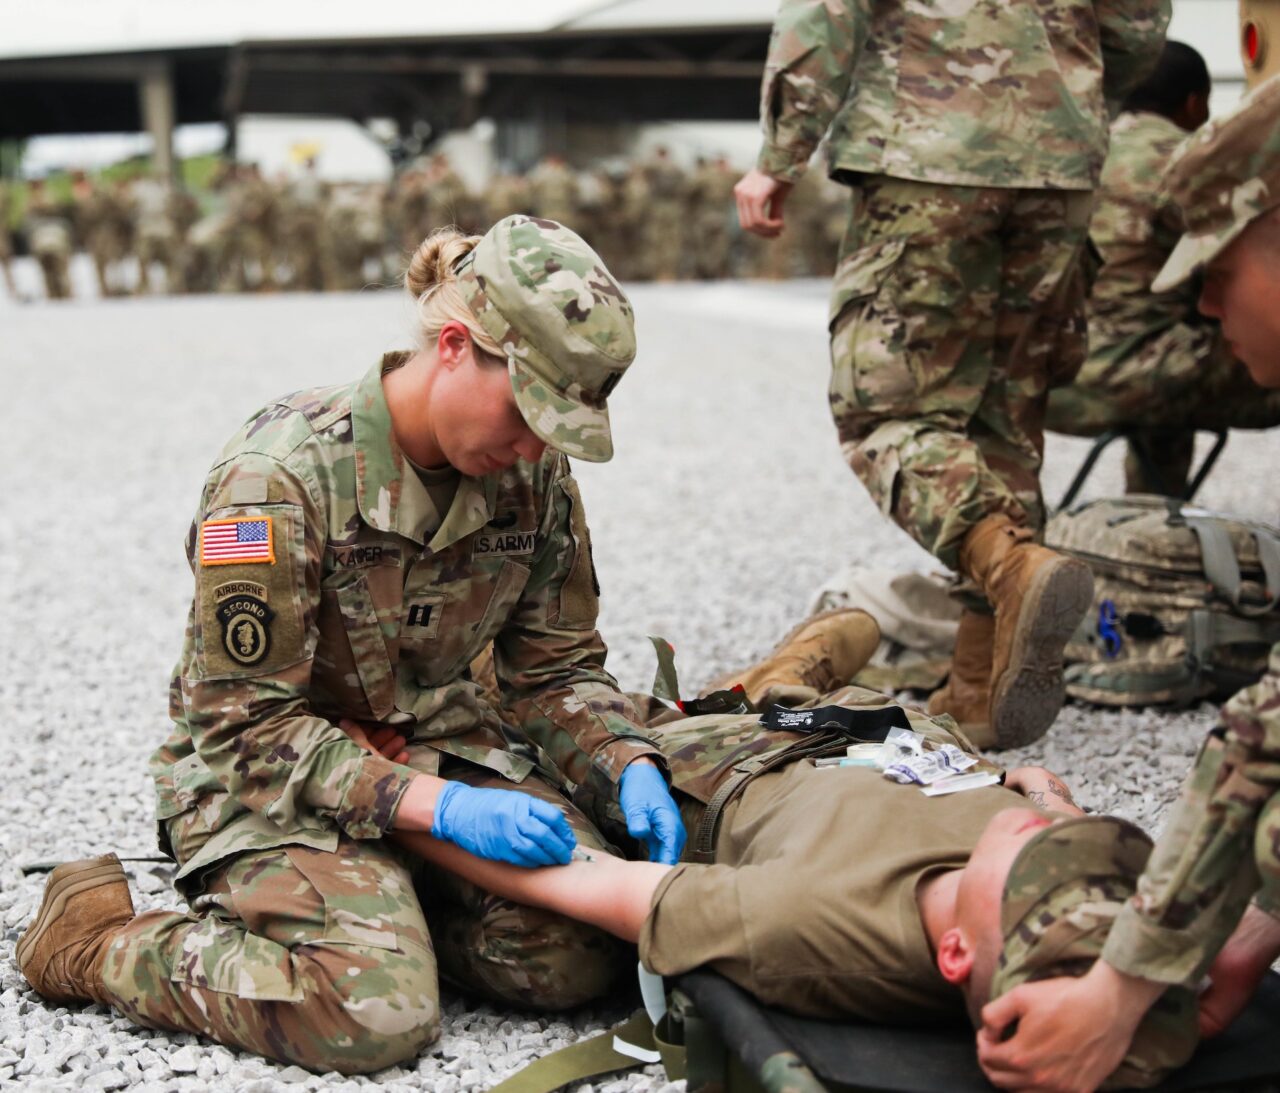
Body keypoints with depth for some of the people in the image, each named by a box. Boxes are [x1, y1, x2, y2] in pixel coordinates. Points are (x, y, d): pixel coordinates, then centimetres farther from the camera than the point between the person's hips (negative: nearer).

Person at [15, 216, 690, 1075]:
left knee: (583, 954, -17)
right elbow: (248, 724, -21)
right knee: (379, 1016, -27)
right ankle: (96, 940, -2)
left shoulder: (535, 471, -5)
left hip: (437, 743, 6)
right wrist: (437, 804, -30)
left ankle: (386, 895, 10)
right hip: (268, 773, -5)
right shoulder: (281, 474, -23)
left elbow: (557, 668, 5)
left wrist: (631, 768, -16)